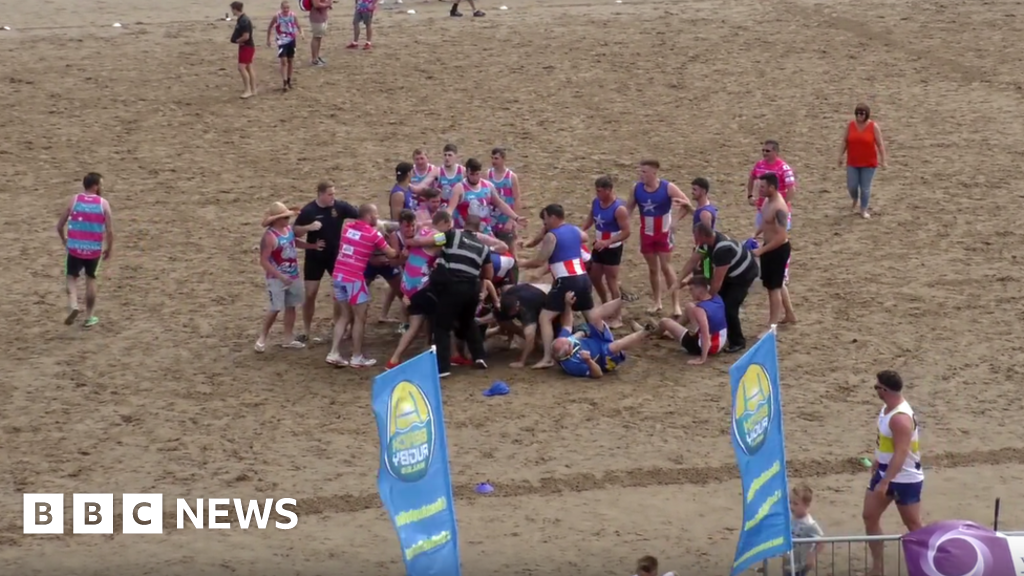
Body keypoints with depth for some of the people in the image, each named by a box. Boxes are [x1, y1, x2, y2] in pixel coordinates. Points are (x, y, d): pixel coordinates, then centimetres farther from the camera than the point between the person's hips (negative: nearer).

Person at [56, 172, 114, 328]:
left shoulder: (74, 200, -2)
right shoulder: (103, 203, -5)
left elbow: (59, 225, 1)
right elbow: (110, 231, -8)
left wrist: (63, 240, 21)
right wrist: (109, 249, 8)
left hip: (74, 248, 0)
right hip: (94, 249, 0)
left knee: (71, 277, 15)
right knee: (91, 279, 19)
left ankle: (73, 306, -13)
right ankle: (89, 317, 23)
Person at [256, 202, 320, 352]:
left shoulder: (289, 229, 2)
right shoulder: (270, 236, -23)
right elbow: (264, 261, -23)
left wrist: (313, 246, 12)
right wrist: (280, 276, -26)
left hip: (293, 276, 8)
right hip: (277, 278, -8)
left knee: (291, 306, 13)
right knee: (275, 309, -4)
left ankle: (289, 338, 23)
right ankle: (262, 338, 12)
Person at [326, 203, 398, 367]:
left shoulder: (347, 226, 10)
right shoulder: (373, 233, -6)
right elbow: (391, 254, 3)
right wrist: (400, 253, 26)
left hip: (338, 275, 6)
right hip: (354, 278, -6)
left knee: (346, 315, 18)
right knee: (360, 318, 6)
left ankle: (334, 353, 13)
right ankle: (357, 357, 11)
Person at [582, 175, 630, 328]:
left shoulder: (619, 209, -23)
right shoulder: (596, 202, -2)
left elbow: (626, 232, -23)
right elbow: (590, 220, 12)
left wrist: (607, 242, -32)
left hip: (612, 249, -8)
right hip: (599, 246, 8)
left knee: (611, 282, 0)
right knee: (594, 278, 18)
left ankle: (616, 317, 12)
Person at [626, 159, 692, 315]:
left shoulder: (668, 188, -17)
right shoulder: (637, 188, -6)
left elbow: (687, 205, -11)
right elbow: (629, 207, 6)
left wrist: (676, 219, -23)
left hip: (664, 233, -3)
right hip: (646, 233, 3)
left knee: (666, 267, -4)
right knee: (652, 268, 11)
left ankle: (676, 304, 4)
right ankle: (657, 302, 23)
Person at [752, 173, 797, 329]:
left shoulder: (779, 208, -29)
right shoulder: (768, 200, 1)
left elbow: (781, 237, -31)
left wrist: (761, 250, -29)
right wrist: (754, 236, 7)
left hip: (778, 250, -10)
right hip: (771, 247, 10)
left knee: (773, 287, -1)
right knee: (779, 284, 23)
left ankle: (771, 326, 7)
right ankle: (789, 314, 40)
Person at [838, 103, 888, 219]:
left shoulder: (873, 126, -9)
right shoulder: (850, 125, -1)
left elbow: (880, 144, -6)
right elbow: (845, 141, 6)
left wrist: (882, 160, -9)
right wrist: (841, 156, 3)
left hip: (868, 163, -2)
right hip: (852, 163, 2)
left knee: (865, 188, 1)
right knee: (851, 186, 4)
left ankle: (864, 210, 15)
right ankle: (855, 200, 36)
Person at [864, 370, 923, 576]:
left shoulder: (900, 418, -30)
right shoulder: (887, 407, 1)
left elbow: (901, 454, -31)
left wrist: (885, 482, -31)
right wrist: (878, 461, 26)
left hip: (905, 478, -10)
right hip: (885, 471, 10)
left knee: (913, 526, 4)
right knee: (870, 516, 12)